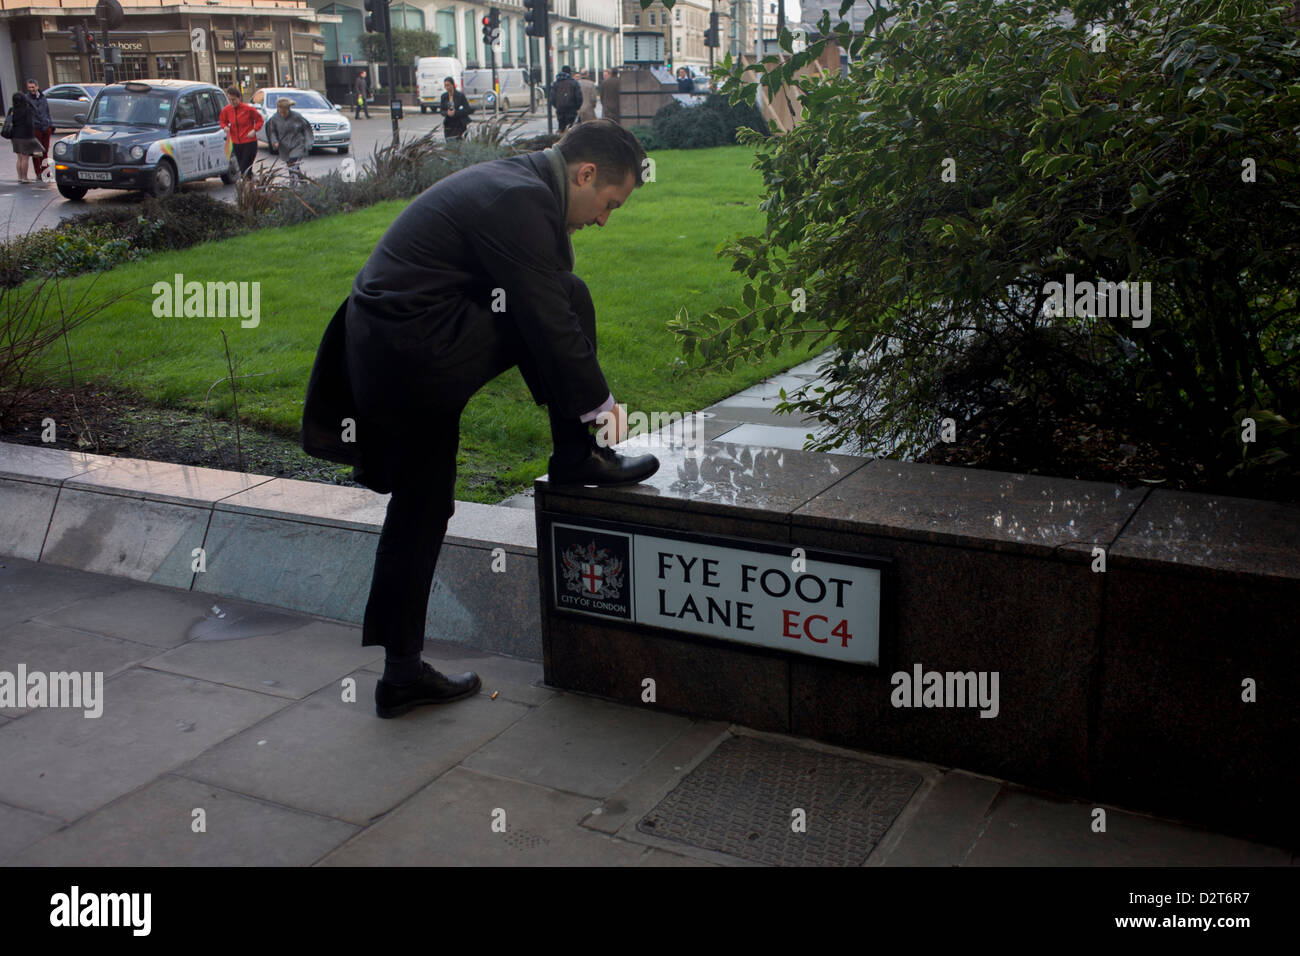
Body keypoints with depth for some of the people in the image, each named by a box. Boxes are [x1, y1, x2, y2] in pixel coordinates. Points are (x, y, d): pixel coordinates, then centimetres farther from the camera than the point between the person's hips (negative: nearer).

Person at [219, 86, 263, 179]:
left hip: (249, 143, -5)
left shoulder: (248, 109, -11)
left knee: (244, 170, -11)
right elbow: (222, 121, 18)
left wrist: (254, 130, -11)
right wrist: (225, 127, -5)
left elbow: (259, 119, 2)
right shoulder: (226, 110, 0)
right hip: (236, 143, 5)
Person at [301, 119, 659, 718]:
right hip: (416, 352, -10)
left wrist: (572, 395, 25)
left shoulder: (511, 185, 18)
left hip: (378, 354, 10)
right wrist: (597, 402, -4)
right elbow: (547, 318, -16)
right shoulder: (520, 201, -14)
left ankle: (402, 673, 23)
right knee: (571, 295, -6)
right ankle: (576, 460, 7)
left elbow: (536, 313, 24)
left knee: (421, 510, 15)